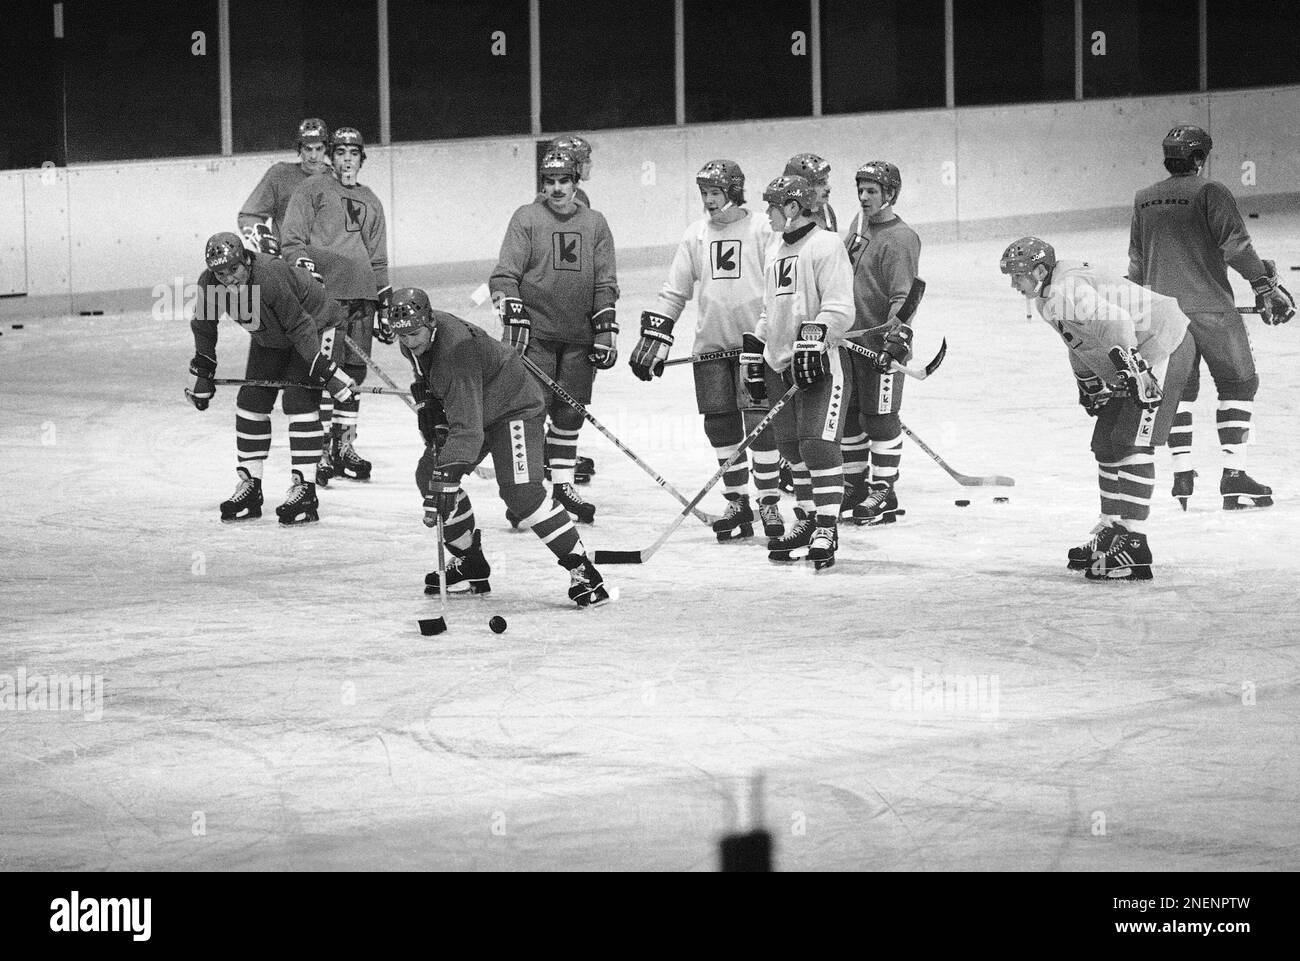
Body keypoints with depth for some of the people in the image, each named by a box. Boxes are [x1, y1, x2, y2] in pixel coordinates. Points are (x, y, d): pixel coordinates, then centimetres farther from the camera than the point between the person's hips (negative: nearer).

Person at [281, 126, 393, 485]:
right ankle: (321, 452, -11)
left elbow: (378, 259, 26)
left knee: (354, 372, 6)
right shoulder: (311, 189, 4)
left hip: (361, 294, 6)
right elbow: (292, 240, -2)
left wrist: (385, 305, 21)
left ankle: (345, 446, 16)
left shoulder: (370, 201, 23)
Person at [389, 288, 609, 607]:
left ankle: (582, 571, -17)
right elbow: (429, 386, 12)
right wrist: (434, 422, -2)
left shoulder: (456, 348, -37)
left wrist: (446, 476, -46)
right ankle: (471, 566, 15)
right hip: (467, 410, 9)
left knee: (520, 491, -25)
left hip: (515, 406, -9)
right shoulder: (415, 342, -11)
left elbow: (467, 428, -41)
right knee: (428, 476, 2)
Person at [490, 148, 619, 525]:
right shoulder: (527, 218, 2)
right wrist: (512, 317, -14)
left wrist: (606, 329, 3)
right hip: (536, 331, -3)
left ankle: (563, 486, 16)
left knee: (570, 413, 6)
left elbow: (605, 282, 10)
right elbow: (505, 274, -4)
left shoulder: (595, 224, 11)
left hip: (580, 337, 3)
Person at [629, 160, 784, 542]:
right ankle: (737, 503, 12)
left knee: (760, 421, -10)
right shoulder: (696, 234, 9)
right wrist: (654, 336, 6)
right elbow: (675, 291, 12)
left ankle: (769, 502, 0)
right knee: (720, 424, 2)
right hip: (712, 344, 4)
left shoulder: (763, 231, -3)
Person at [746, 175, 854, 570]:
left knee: (818, 444, -14)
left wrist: (813, 338, -27)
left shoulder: (826, 246, -8)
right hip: (780, 363, 8)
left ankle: (826, 529, -12)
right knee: (792, 447, 10)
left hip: (821, 364, -8)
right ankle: (807, 521, 21)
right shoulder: (777, 250, 19)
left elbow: (839, 309, -16)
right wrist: (754, 352, 22)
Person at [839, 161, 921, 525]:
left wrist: (897, 334, -33)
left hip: (882, 343, -8)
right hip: (850, 338, 8)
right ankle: (855, 485, 25)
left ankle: (884, 494, 5)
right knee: (847, 414, 13)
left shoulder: (900, 239, -15)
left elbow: (904, 295, -22)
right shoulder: (859, 225, 11)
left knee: (879, 418, -3)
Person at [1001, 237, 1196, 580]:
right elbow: (1080, 344, 28)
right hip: (1136, 361, 11)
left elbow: (1116, 323, -34)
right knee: (1108, 445, 15)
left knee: (1132, 444, -17)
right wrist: (1089, 385, 32)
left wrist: (1134, 371, -36)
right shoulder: (1051, 298, 13)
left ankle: (1133, 545, -21)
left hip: (1162, 349, -11)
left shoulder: (1065, 291, -21)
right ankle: (1110, 533, 26)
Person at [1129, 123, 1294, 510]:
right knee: (1238, 384, 3)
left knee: (1178, 388, 14)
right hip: (1210, 305, -5)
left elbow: (1137, 262, 19)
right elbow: (1235, 245, -17)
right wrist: (1265, 284, -16)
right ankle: (1233, 475, -5)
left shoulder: (1144, 200, 11)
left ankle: (1182, 475, 8)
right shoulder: (1210, 192, -8)